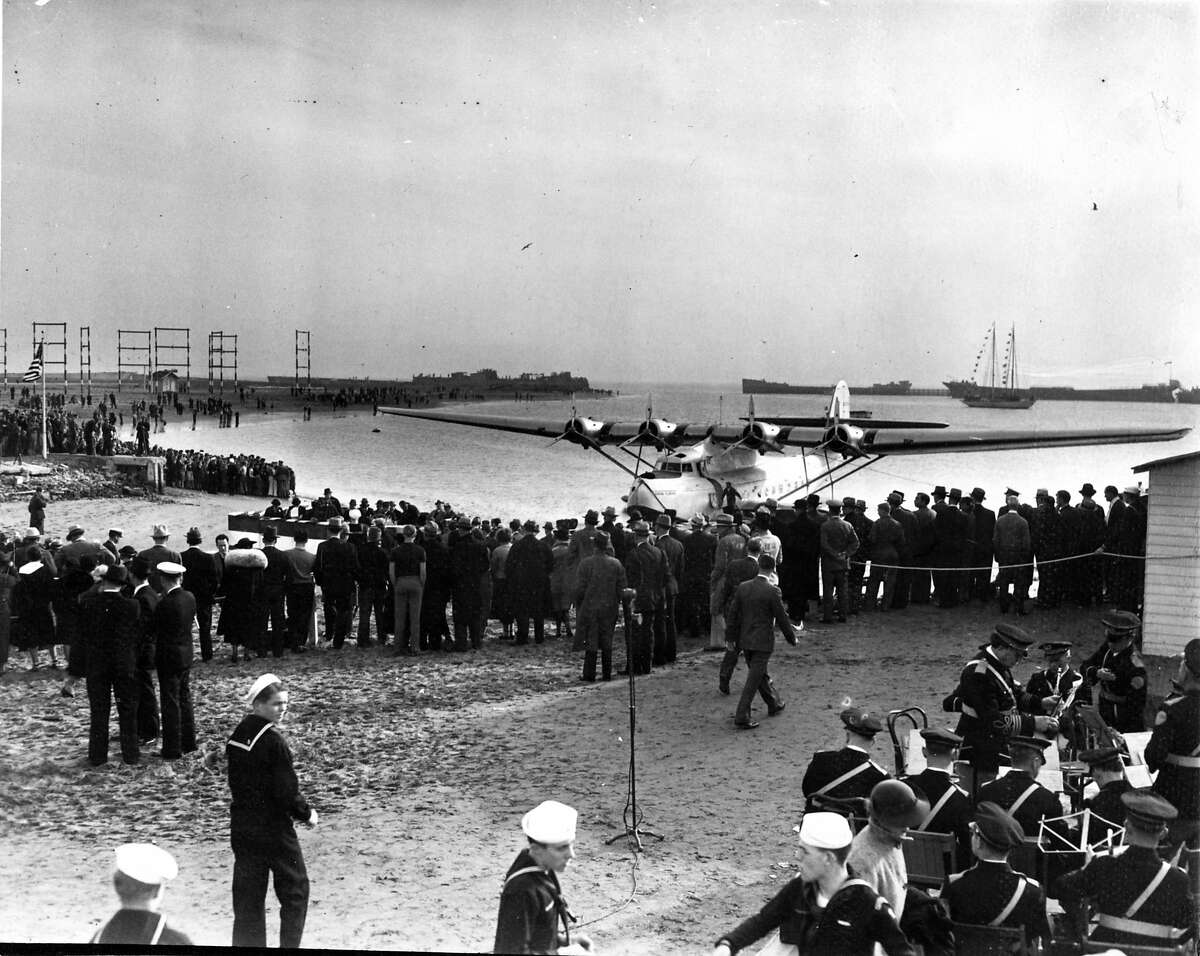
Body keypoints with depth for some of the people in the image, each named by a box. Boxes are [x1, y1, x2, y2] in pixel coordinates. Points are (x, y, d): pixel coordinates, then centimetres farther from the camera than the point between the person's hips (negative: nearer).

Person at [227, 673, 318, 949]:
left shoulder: (238, 735, 5)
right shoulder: (273, 741, -19)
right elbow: (286, 790, -20)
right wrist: (307, 813, -3)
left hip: (241, 828, 7)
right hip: (273, 828, -7)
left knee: (248, 895, 13)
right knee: (295, 890, 9)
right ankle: (289, 944, 10)